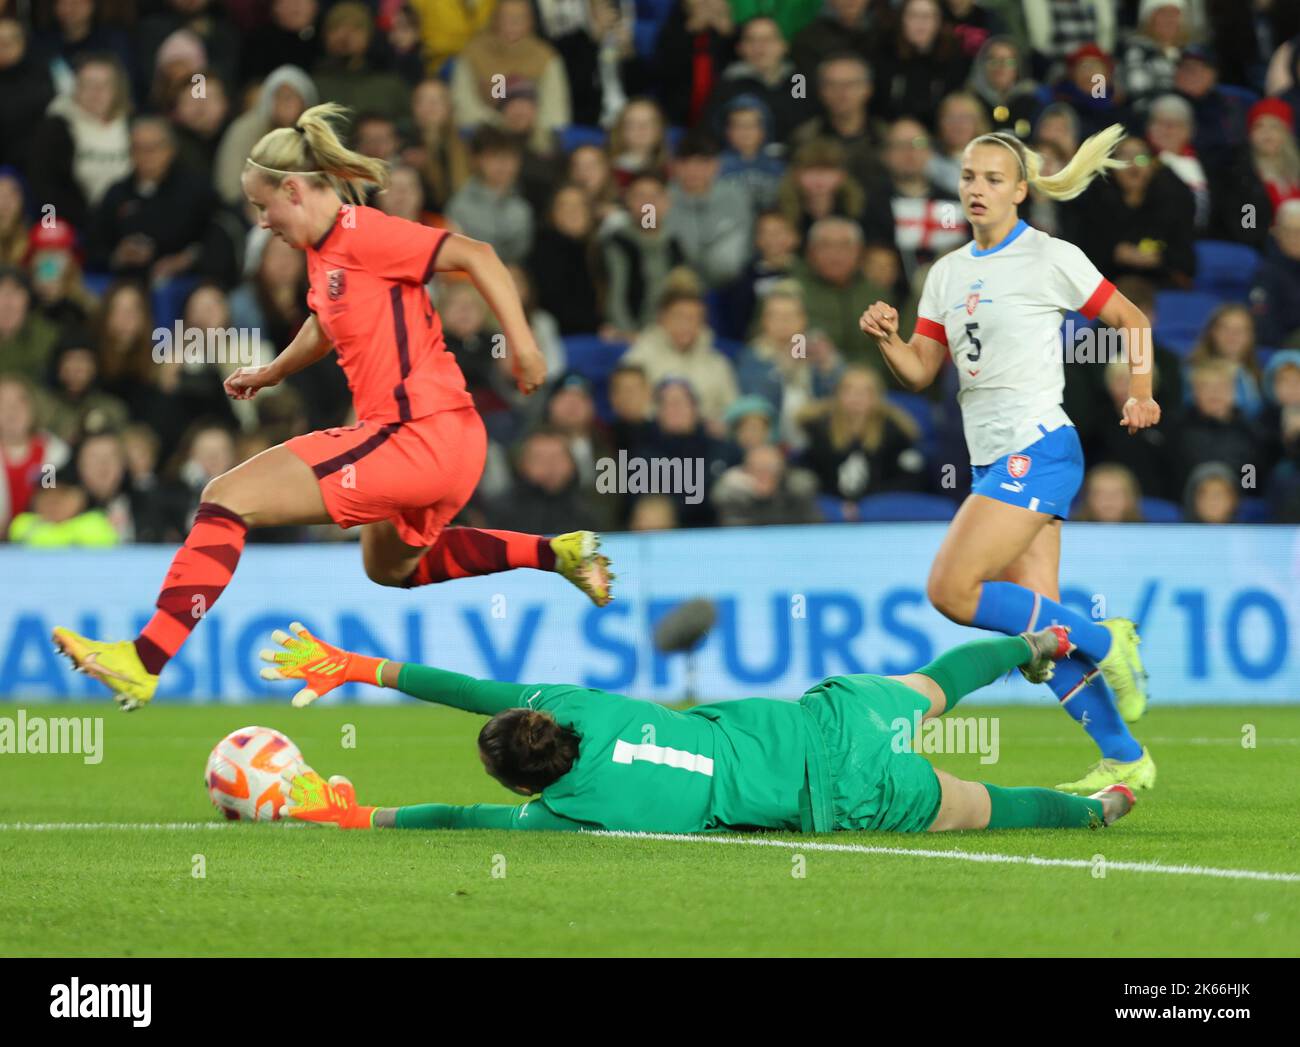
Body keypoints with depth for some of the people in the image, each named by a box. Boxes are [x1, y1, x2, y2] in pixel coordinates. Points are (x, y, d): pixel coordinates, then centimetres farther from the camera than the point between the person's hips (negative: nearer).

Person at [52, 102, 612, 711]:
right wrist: (271, 374, 42)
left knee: (227, 498, -14)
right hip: (440, 448, 11)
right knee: (389, 567, 37)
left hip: (420, 436, -11)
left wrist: (521, 343, -24)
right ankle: (557, 554, 32)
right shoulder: (323, 251, 14)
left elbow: (474, 255, -19)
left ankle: (147, 661, -18)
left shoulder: (360, 234, -14)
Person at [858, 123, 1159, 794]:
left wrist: (1140, 394, -7)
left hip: (1038, 451, -7)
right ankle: (1124, 759, 11)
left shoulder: (1051, 259, -5)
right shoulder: (948, 273, 13)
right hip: (992, 460, 7)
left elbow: (1132, 320, 4)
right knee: (1035, 628, 2)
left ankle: (1105, 642, -4)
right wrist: (885, 339, -7)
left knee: (951, 590, -18)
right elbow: (920, 372, 12)